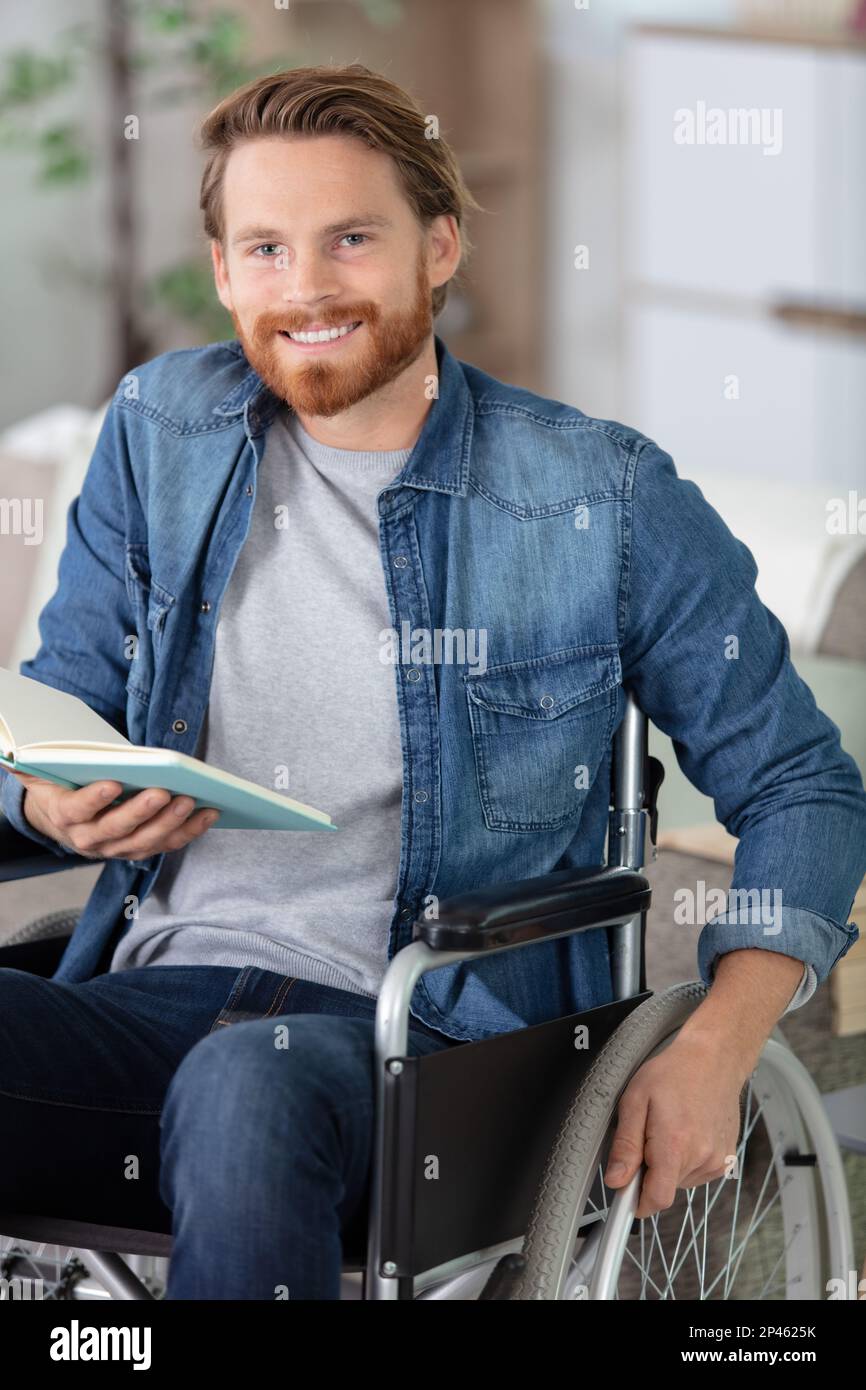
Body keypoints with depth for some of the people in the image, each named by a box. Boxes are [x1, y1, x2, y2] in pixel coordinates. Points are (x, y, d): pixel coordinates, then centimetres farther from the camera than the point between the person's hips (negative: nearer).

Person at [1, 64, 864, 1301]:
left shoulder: (602, 497, 4)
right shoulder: (160, 430, 14)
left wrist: (712, 1053, -6)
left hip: (414, 1031, -2)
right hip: (147, 1000, 3)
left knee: (249, 1087, -39)